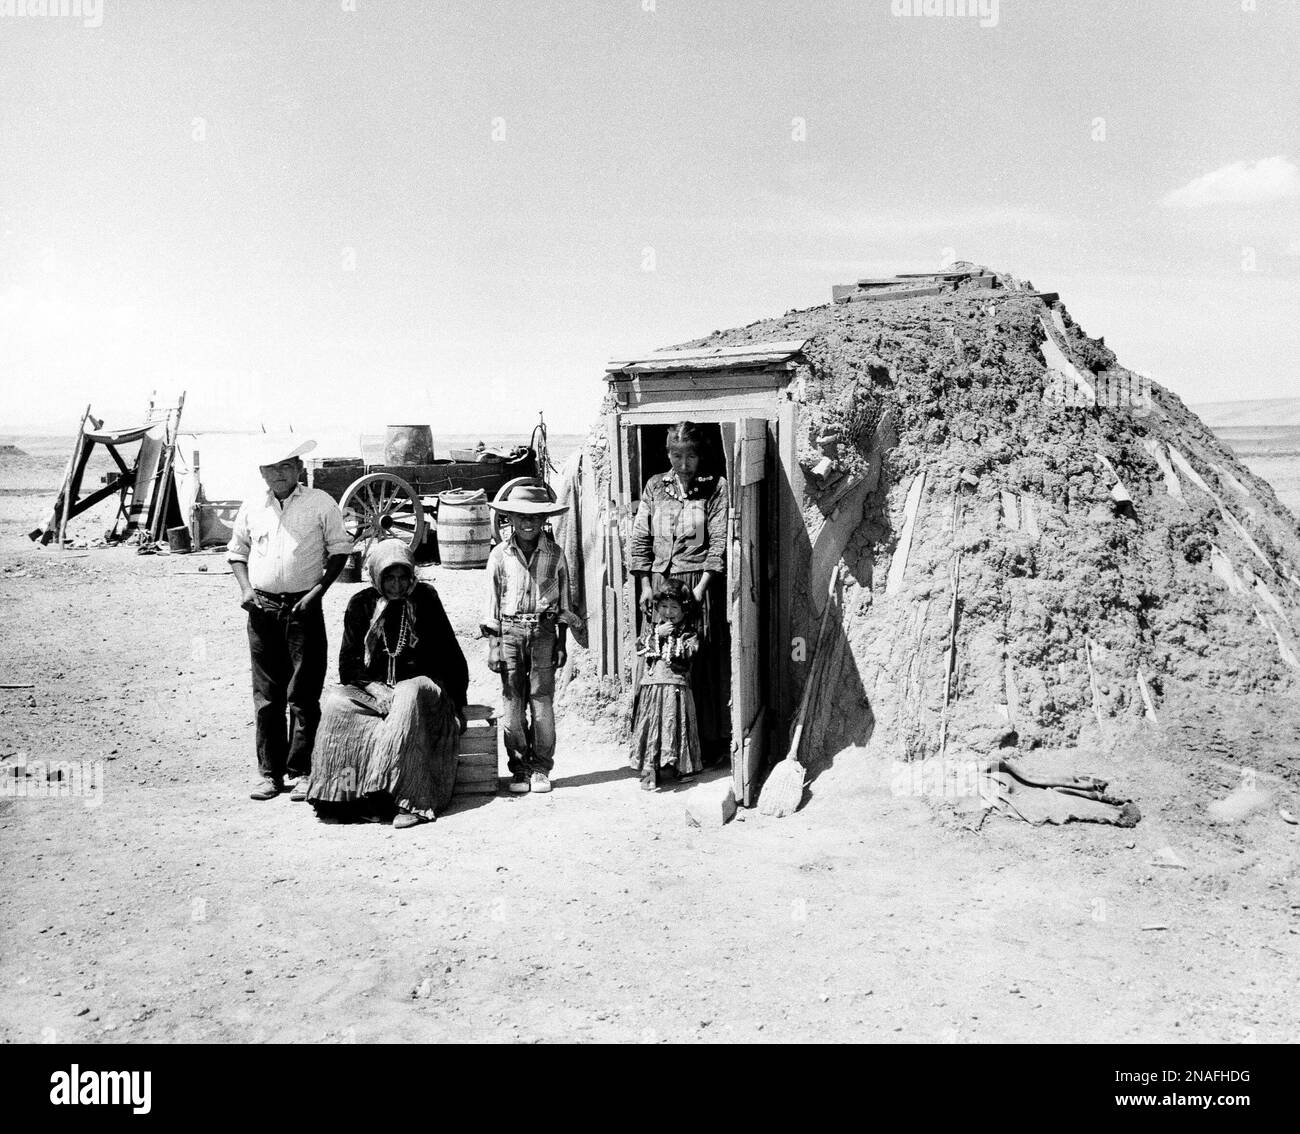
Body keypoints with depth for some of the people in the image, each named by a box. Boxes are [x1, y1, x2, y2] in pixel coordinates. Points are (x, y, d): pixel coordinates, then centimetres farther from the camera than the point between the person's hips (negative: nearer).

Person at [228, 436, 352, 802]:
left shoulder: (320, 503, 2)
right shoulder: (251, 508, 11)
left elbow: (339, 549, 3)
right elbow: (237, 551, 19)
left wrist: (319, 590, -8)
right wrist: (245, 589, 3)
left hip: (303, 608, -3)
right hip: (262, 608, 3)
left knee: (304, 695, -2)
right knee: (267, 696, 7)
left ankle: (302, 772, 6)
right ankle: (269, 772, 15)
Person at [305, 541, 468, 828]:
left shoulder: (425, 599, 0)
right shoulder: (361, 604, 4)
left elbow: (450, 655, 2)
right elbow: (348, 664, 2)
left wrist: (456, 704, -4)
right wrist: (377, 690, -15)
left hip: (421, 684, -2)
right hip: (372, 689, 2)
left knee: (409, 697, -36)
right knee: (336, 703, -25)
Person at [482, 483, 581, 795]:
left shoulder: (554, 554, 3)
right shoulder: (500, 555, 3)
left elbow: (563, 601, 9)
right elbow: (492, 602, 6)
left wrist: (562, 642, 5)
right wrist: (493, 645, 1)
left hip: (544, 631, 0)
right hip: (509, 631, 0)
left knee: (542, 700, -2)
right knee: (513, 703, 1)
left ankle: (541, 768, 9)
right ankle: (519, 768, 12)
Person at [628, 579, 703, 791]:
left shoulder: (689, 634, 6)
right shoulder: (652, 629, 15)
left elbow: (687, 652, -11)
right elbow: (640, 648, 1)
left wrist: (671, 638, -7)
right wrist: (657, 634, -7)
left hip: (676, 686, -2)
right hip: (651, 686, 2)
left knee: (674, 726, -1)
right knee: (651, 727, 0)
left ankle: (681, 768, 9)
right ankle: (649, 771, 3)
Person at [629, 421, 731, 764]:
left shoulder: (716, 487, 1)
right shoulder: (655, 486, 10)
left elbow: (719, 541, -5)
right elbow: (640, 537, 11)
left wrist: (701, 587, -13)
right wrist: (646, 585, 2)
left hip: (700, 583, -3)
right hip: (660, 583, 3)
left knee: (703, 662, -2)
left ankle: (710, 742, 8)